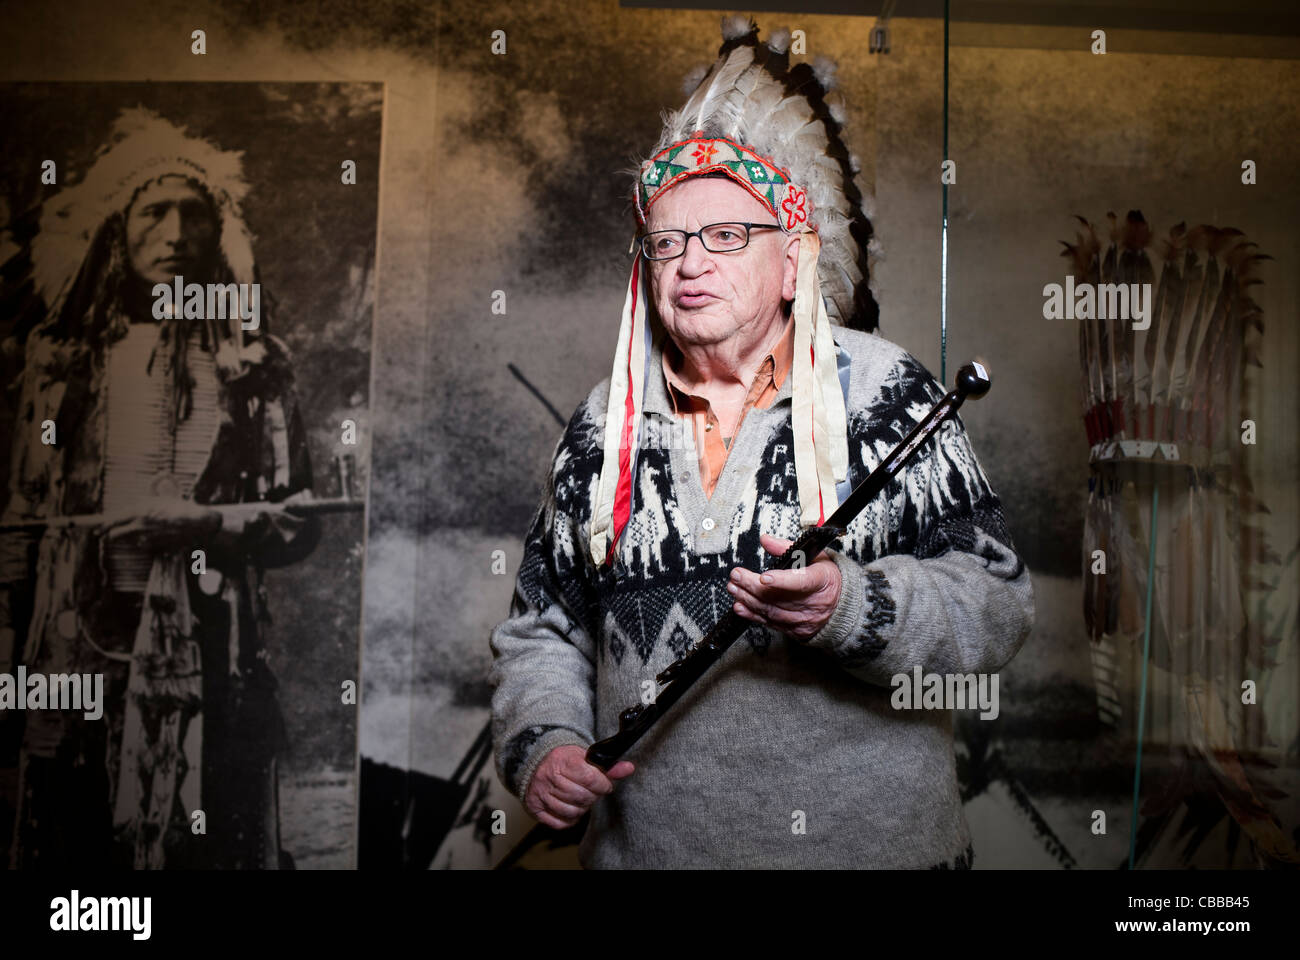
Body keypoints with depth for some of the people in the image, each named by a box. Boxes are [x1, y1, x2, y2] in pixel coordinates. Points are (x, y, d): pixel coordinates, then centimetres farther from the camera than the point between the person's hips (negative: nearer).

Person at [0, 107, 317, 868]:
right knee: (72, 843, 8)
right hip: (75, 655, 2)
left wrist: (201, 522, -17)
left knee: (203, 847, 1)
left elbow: (297, 524, 1)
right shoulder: (62, 353, 9)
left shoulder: (252, 358, 1)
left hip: (205, 663, -2)